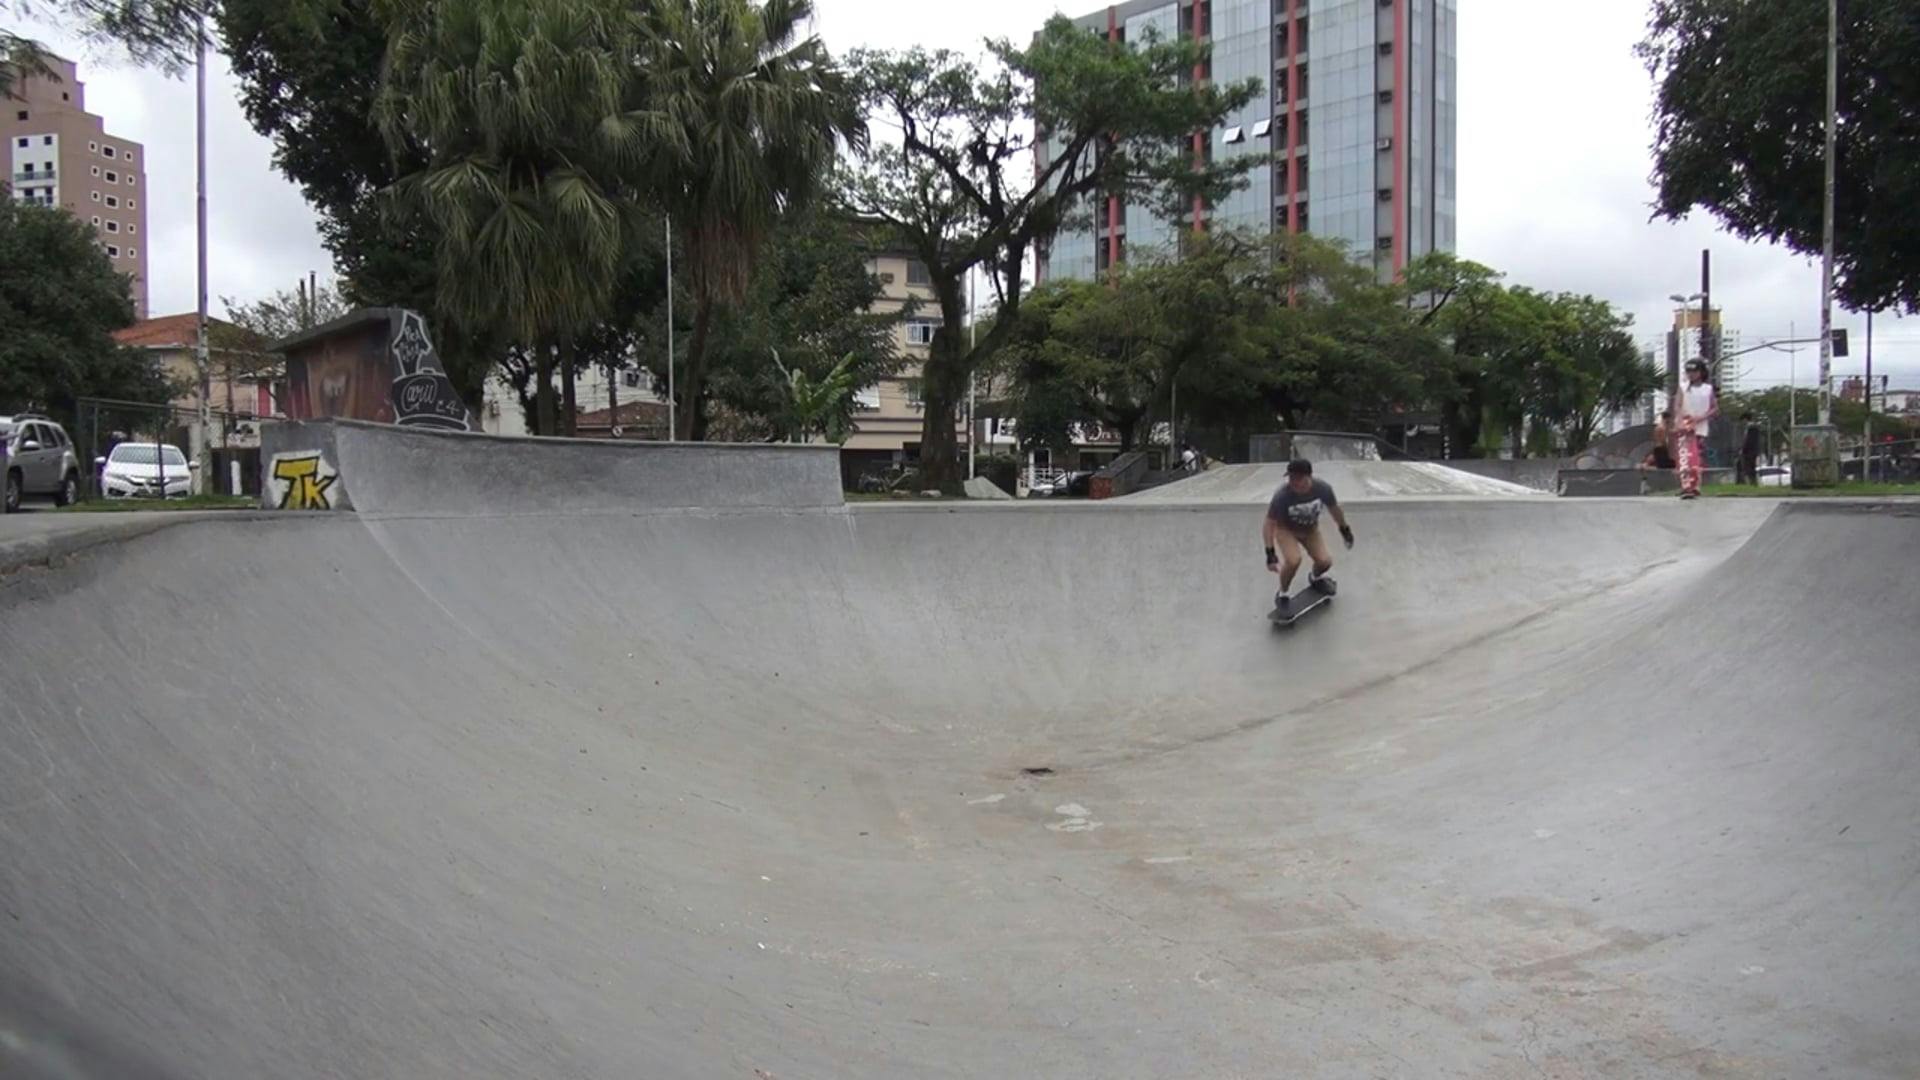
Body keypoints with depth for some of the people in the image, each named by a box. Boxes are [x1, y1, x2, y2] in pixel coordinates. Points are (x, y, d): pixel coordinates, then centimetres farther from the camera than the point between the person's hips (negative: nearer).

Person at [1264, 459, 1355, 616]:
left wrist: (1345, 529, 8)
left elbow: (1334, 509, -5)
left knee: (1325, 561, -9)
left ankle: (1315, 578, 30)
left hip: (1310, 529, 4)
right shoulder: (1282, 496, -36)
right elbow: (1269, 523, -28)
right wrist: (1270, 553, -32)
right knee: (1293, 560, -28)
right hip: (1286, 529, -4)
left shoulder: (1323, 489, -27)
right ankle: (1282, 595, 0)